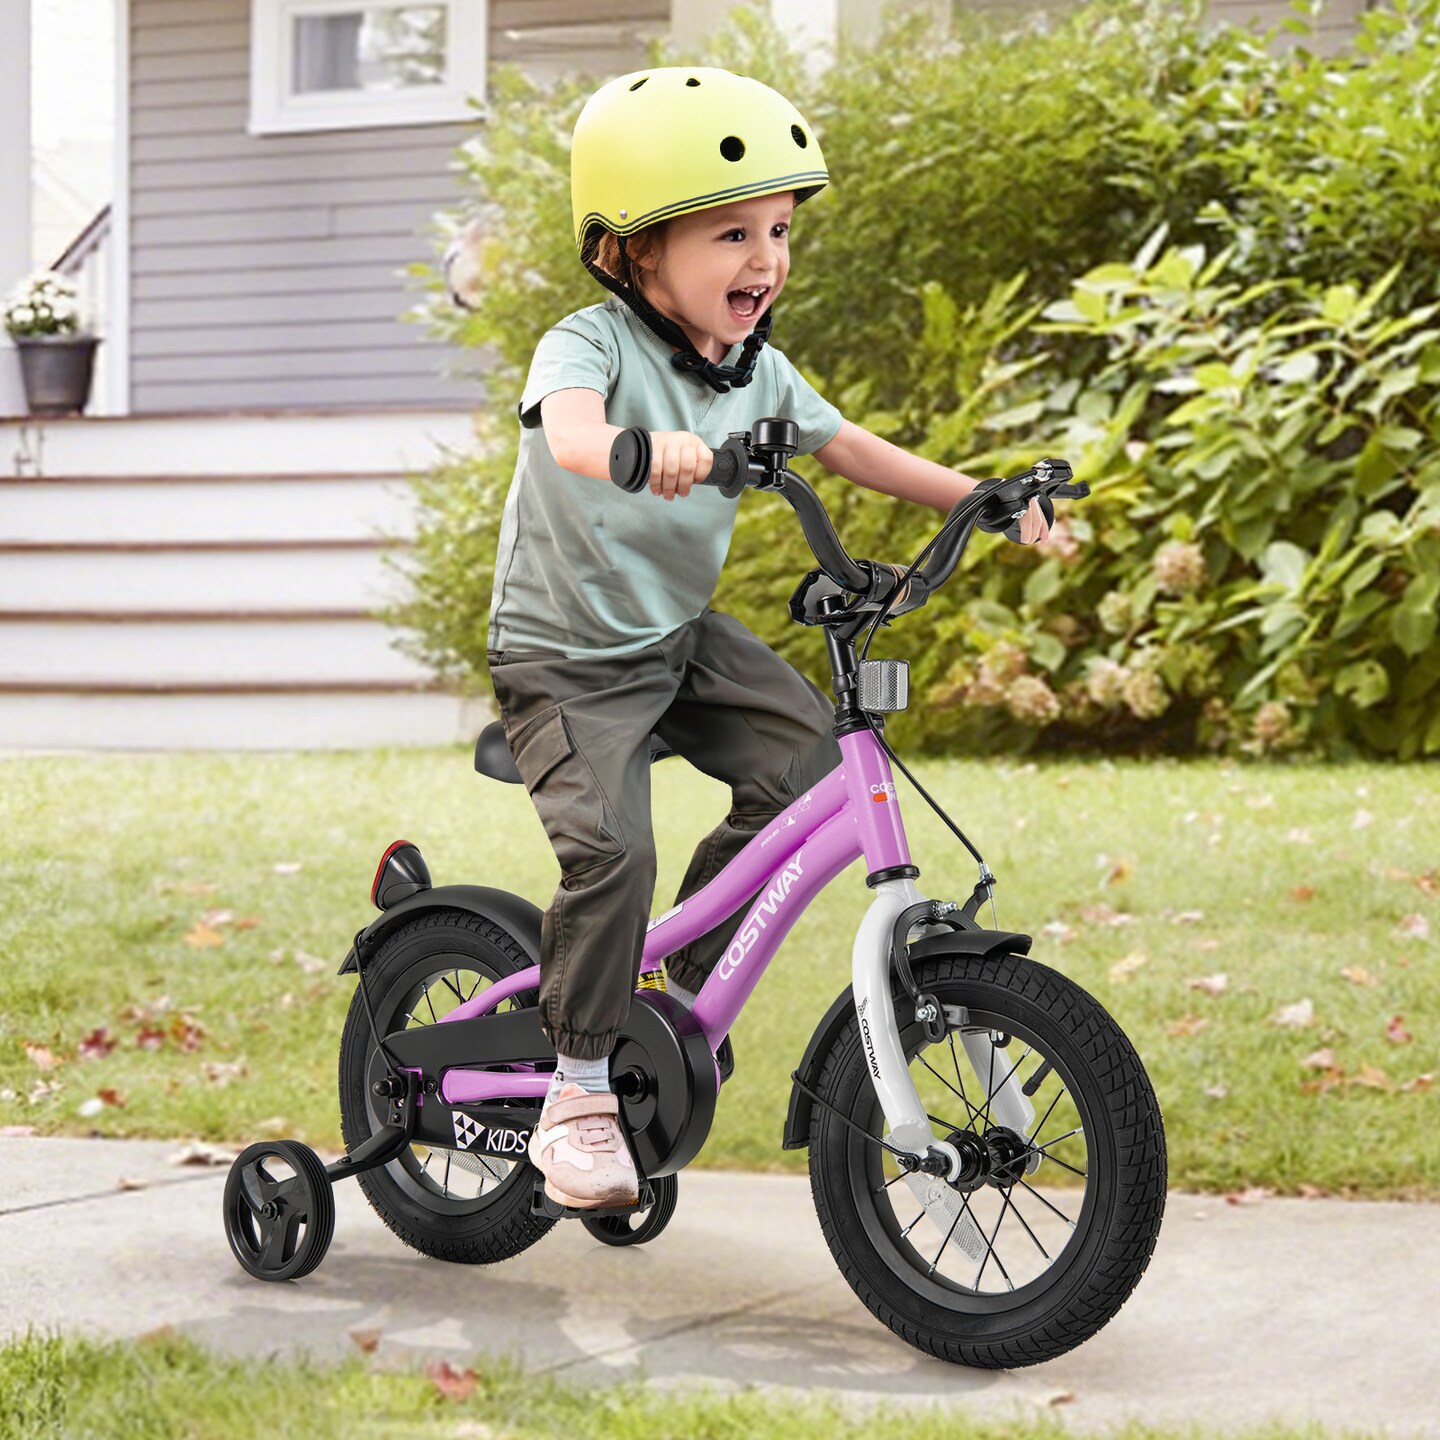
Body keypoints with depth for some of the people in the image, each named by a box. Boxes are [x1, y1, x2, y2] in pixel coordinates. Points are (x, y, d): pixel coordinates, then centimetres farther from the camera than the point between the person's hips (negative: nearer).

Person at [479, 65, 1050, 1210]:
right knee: (611, 851, -24)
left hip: (683, 638, 7)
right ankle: (580, 1096, -6)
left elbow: (846, 448, 12)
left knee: (811, 761, -12)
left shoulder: (760, 372, -1)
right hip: (565, 658, -7)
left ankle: (683, 976, 9)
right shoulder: (591, 345, -22)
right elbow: (570, 425, -45)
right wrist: (642, 450, -67)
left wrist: (982, 497, 3)